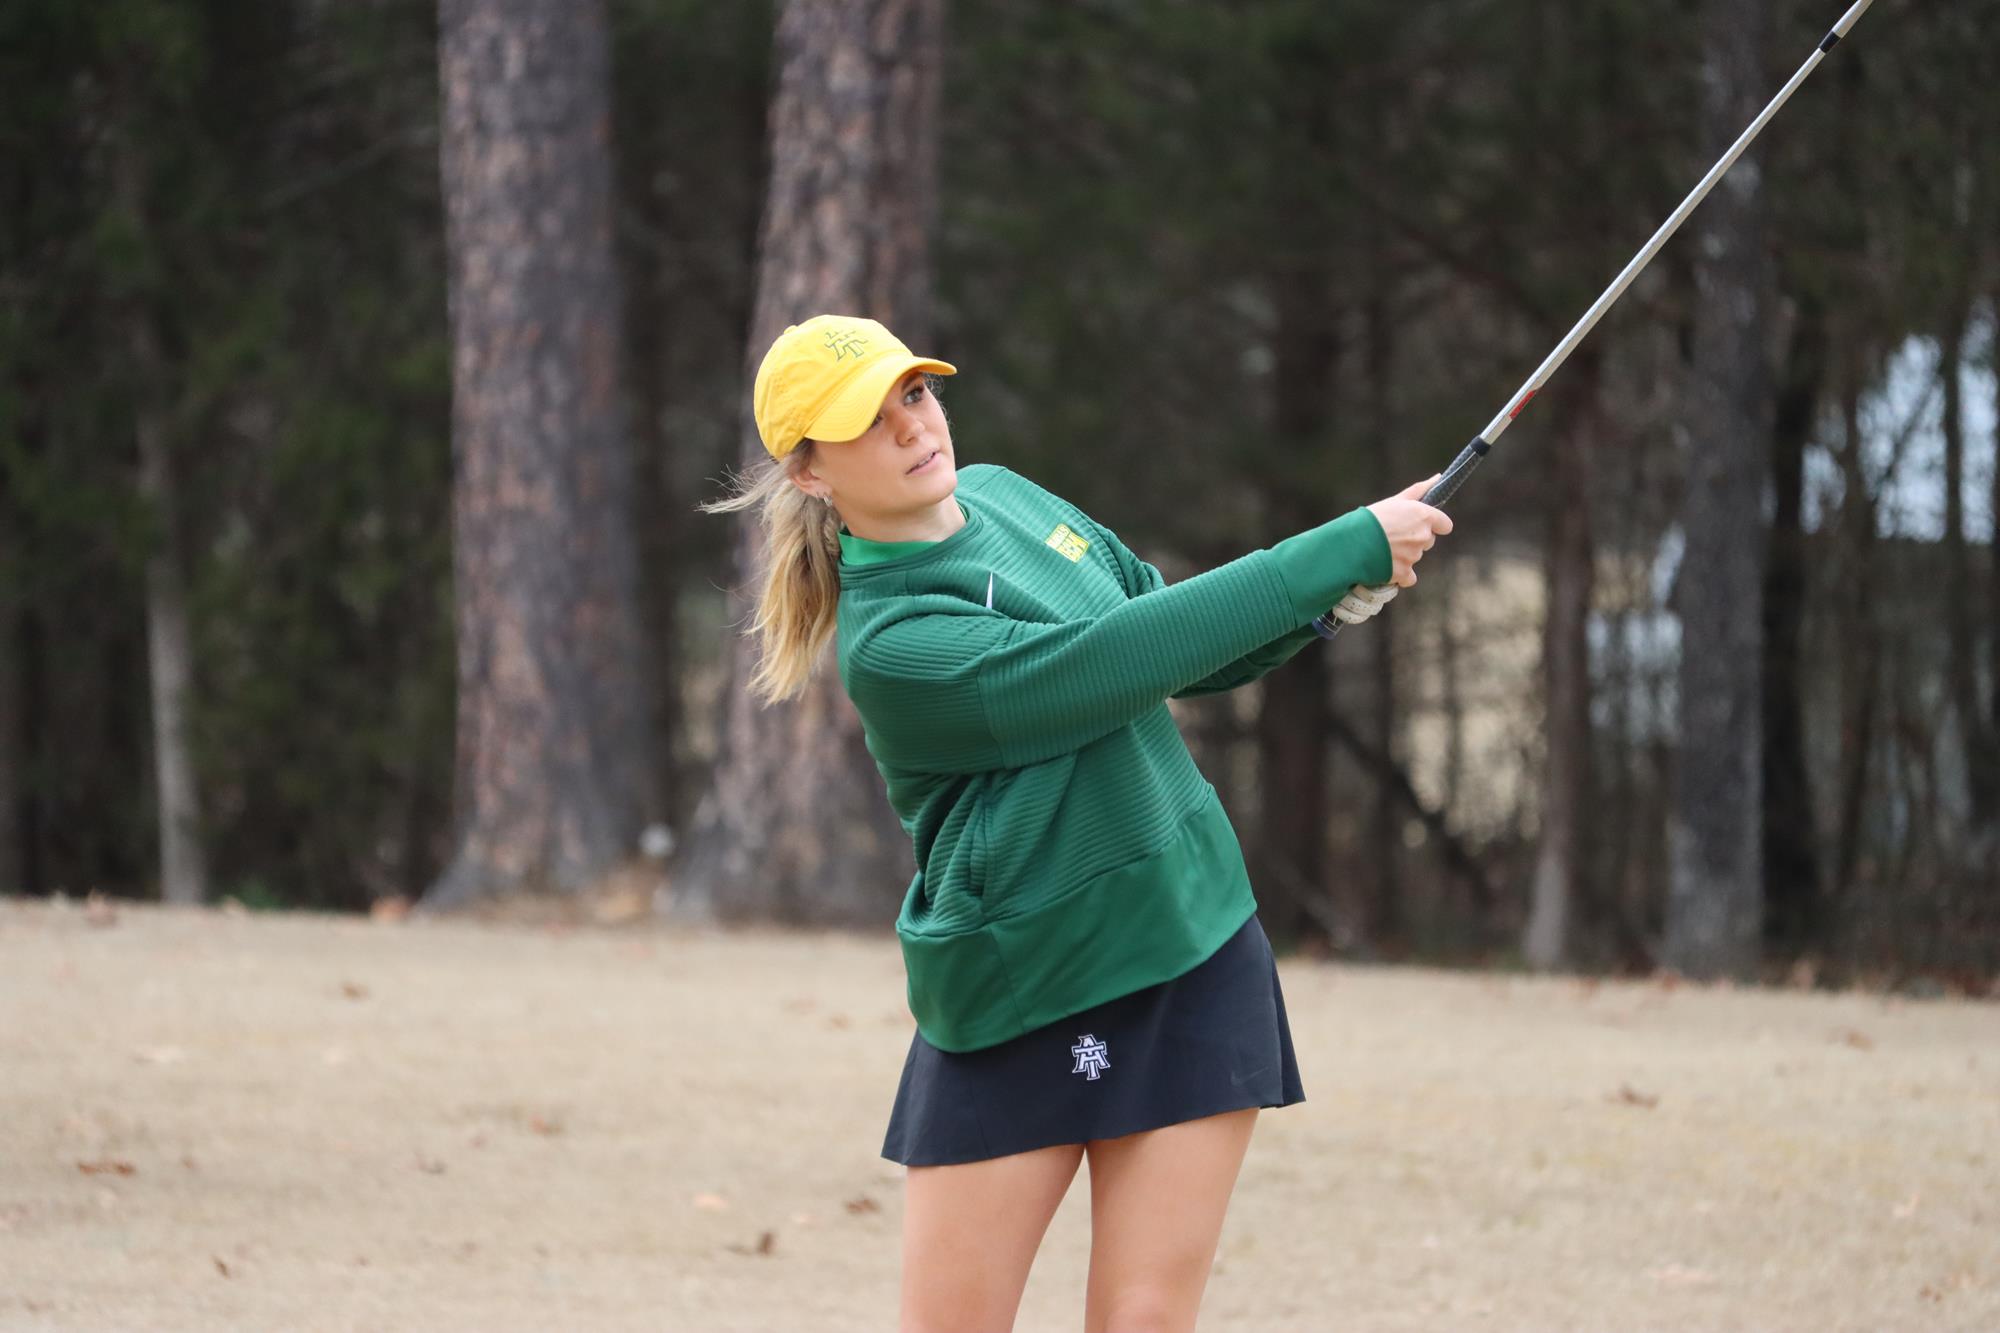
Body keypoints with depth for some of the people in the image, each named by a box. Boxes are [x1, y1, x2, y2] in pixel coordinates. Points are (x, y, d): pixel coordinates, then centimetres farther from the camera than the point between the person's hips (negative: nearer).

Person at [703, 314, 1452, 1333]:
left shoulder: (1001, 496, 6)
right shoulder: (892, 646, -18)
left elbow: (1186, 648, 17)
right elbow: (1121, 660, -26)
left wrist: (1329, 600, -4)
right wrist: (1346, 548, -23)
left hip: (1192, 955, 5)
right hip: (1016, 1008, -5)